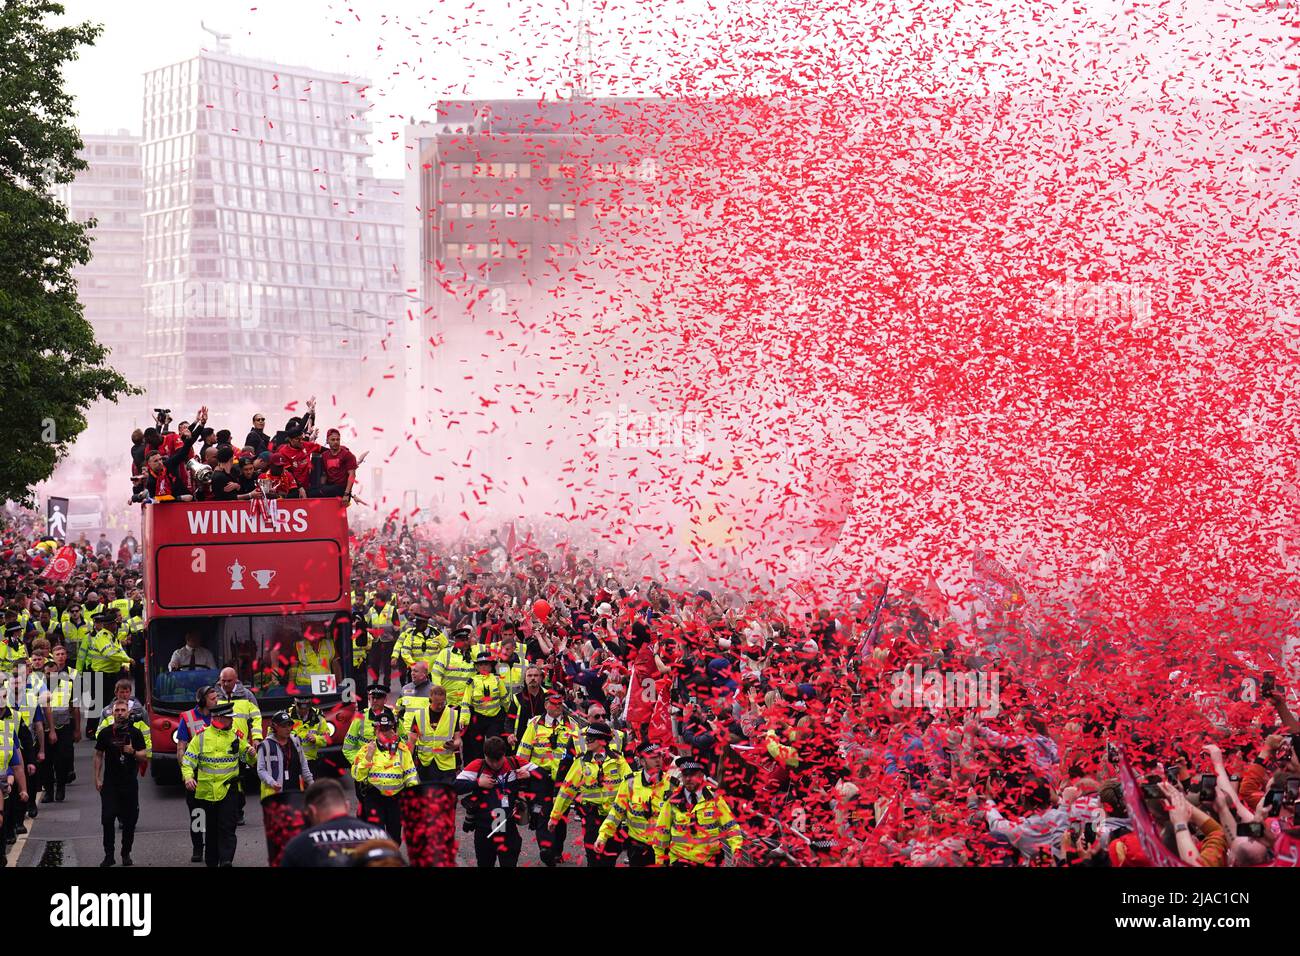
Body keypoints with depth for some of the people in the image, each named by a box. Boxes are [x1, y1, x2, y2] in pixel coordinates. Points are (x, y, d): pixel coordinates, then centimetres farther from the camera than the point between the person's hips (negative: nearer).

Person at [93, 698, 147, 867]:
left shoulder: (135, 733, 2)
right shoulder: (105, 733, 3)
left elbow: (144, 757, 3)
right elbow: (99, 755, 9)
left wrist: (133, 752, -18)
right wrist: (97, 778, 2)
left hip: (130, 783, 0)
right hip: (110, 783, 0)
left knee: (129, 821, 3)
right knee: (107, 819, -7)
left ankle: (126, 854, 16)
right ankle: (109, 855, -1)